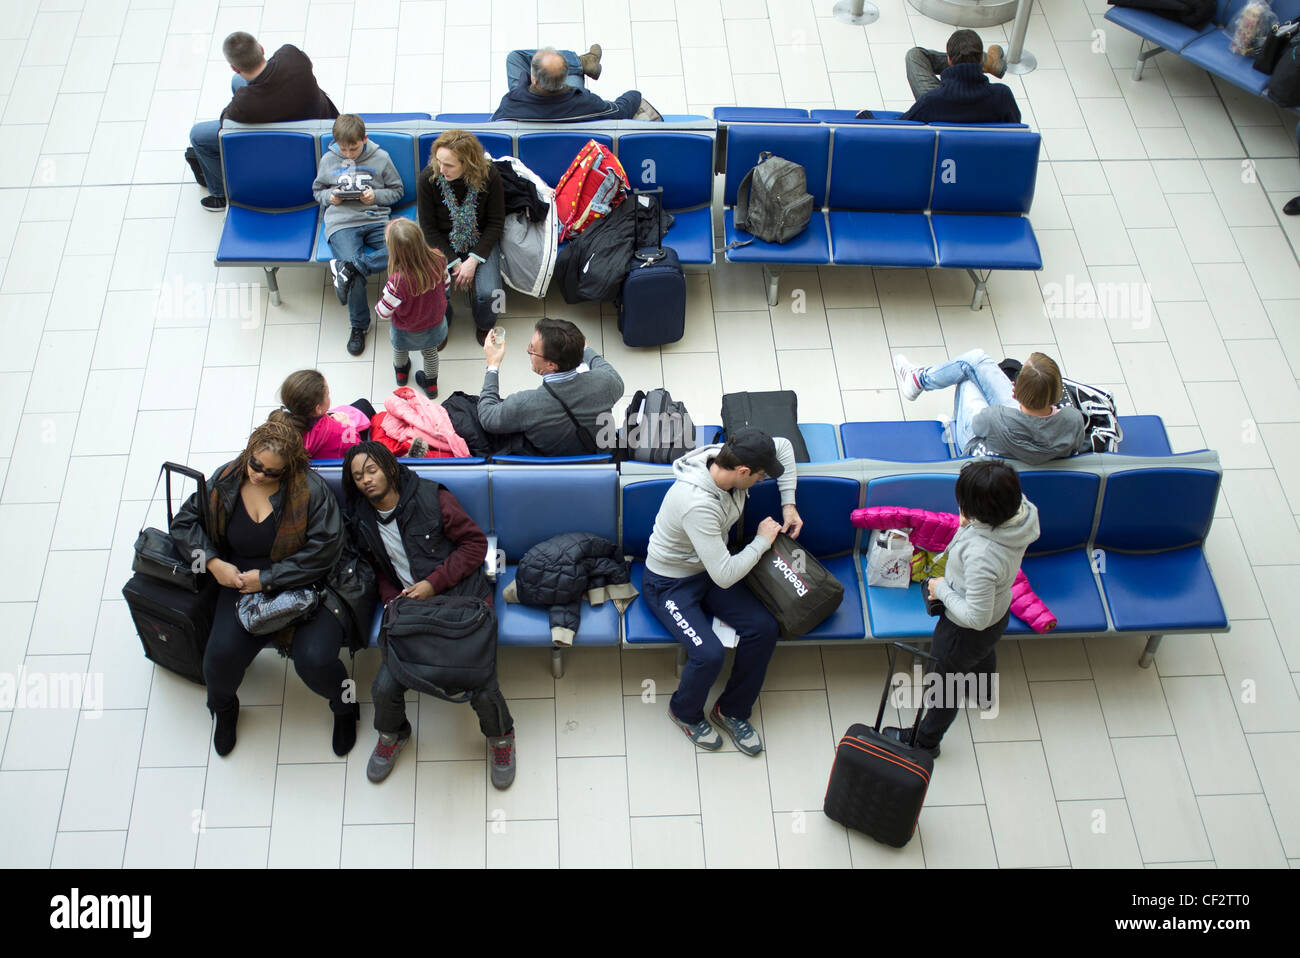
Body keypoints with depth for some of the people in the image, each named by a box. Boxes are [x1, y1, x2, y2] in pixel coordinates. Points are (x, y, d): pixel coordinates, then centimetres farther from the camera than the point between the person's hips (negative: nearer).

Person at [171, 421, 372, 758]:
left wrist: (267, 578, -16)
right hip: (243, 582, 3)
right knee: (221, 654, -21)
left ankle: (344, 707, 14)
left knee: (315, 661, -24)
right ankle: (223, 707, 18)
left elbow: (323, 551, -15)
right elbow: (185, 521, 9)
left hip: (307, 584, -3)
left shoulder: (310, 488, -14)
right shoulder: (226, 480, -1)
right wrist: (213, 562, -7)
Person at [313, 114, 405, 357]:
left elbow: (397, 190, 13)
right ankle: (359, 325, -6)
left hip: (376, 219, 1)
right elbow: (317, 191, 23)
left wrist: (376, 196, -6)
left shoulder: (380, 158, 8)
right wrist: (330, 197, -1)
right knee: (356, 276, -24)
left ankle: (347, 268, -30)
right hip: (342, 222, -1)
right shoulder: (328, 160, 12)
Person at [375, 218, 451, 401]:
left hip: (407, 331, -2)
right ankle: (431, 384, 58)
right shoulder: (437, 260, -32)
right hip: (435, 323, 3)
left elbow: (384, 312, -28)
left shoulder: (398, 282, -44)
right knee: (430, 352, 34)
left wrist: (378, 305, -5)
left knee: (400, 349, 34)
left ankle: (401, 372, 65)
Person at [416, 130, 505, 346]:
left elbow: (496, 222, -9)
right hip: (443, 241, 1)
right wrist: (454, 262, -16)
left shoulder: (490, 176, -20)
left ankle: (484, 325, 15)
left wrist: (473, 260, -18)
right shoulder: (428, 178, -20)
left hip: (481, 241, 0)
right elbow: (429, 228, -10)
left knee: (488, 292, -22)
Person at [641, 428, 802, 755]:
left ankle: (732, 710, 12)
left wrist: (788, 503, 1)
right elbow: (725, 576, -34)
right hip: (669, 584, -7)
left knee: (764, 627, -10)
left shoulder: (728, 459, -16)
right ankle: (684, 713, 9)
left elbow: (783, 445, 6)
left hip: (709, 569, 8)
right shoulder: (698, 504, -39)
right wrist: (762, 541, -19)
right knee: (709, 653, -25)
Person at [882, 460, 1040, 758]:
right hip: (1000, 610, 8)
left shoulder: (982, 556, -47)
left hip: (965, 632, -8)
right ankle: (984, 689, 75)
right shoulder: (1022, 509, -25)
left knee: (944, 684, 21)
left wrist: (942, 590, -21)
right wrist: (970, 524, -14)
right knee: (984, 651, 41)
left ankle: (926, 741, 49)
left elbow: (976, 617, -37)